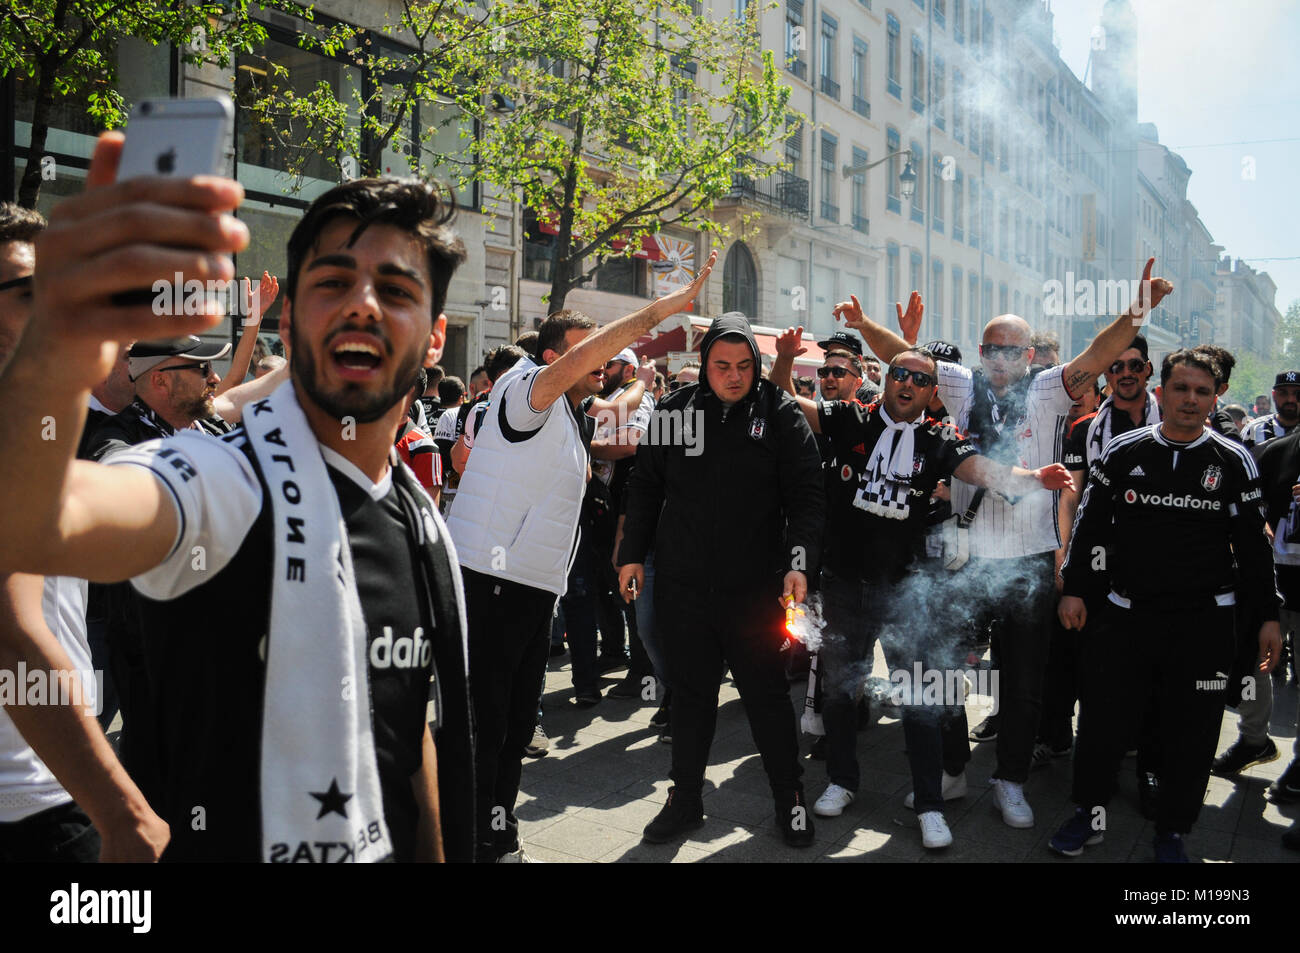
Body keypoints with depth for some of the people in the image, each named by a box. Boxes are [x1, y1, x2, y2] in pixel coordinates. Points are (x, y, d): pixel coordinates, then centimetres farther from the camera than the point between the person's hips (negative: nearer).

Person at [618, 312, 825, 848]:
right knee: (690, 696, 13)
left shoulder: (782, 415, -3)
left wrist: (799, 562, -18)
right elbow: (645, 487, 12)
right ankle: (686, 799, 29)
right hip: (682, 584, 2)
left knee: (768, 696, 8)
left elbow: (806, 496, -5)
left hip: (755, 587, -2)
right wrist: (632, 554, 10)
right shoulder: (675, 410, 3)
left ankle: (789, 801, 26)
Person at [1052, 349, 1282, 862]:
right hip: (1128, 615, 0)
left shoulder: (1233, 461, 1)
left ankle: (1172, 833, 24)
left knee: (1191, 733, 7)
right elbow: (1089, 524, 6)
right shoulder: (1122, 452, 1)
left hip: (1203, 621, 0)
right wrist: (1074, 590, 2)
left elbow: (1254, 544, 6)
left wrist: (1268, 617, 4)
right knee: (1103, 720, 5)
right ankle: (1089, 815, 24)